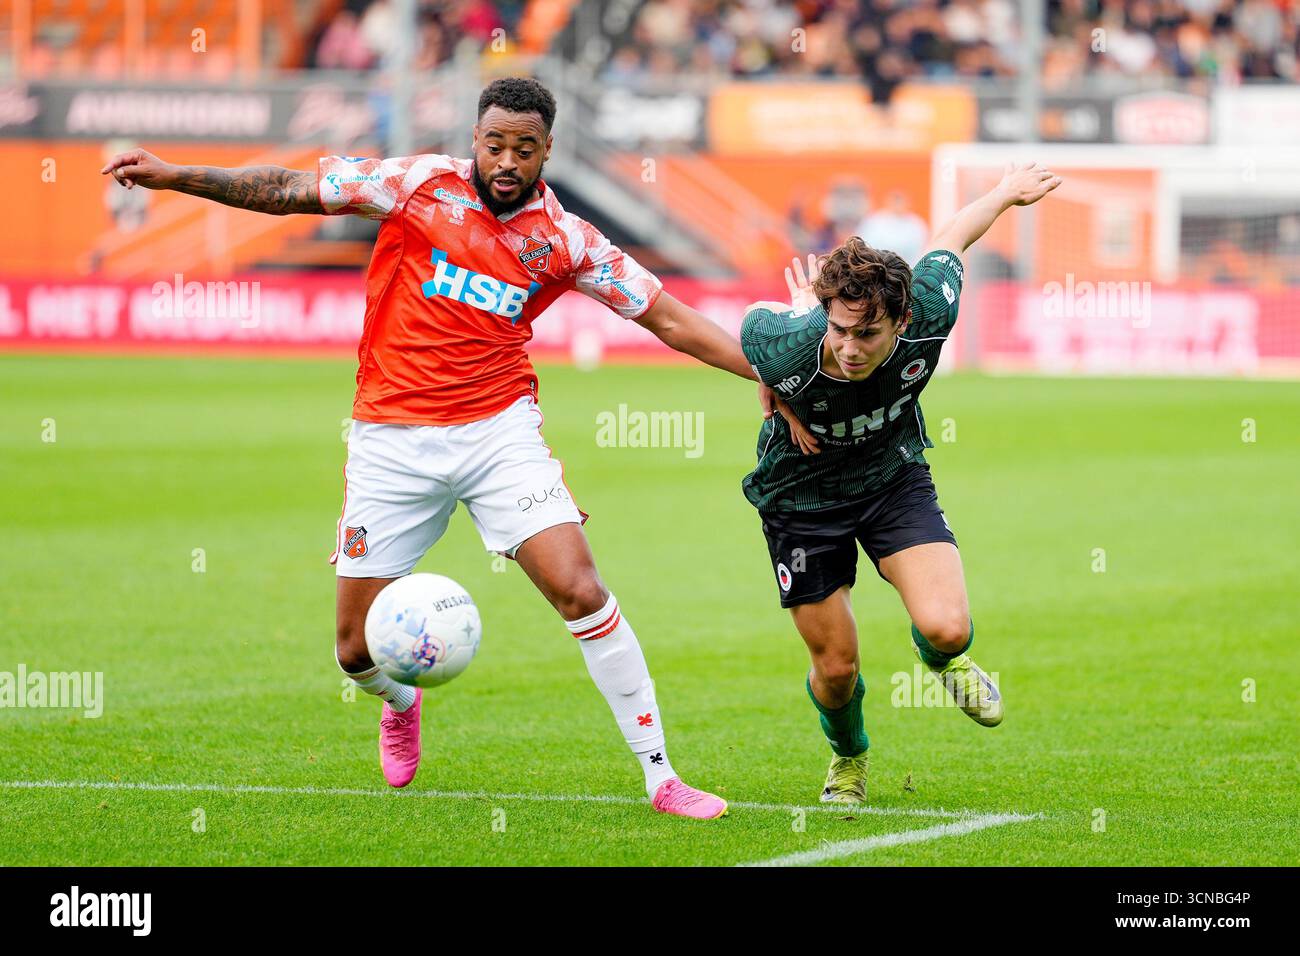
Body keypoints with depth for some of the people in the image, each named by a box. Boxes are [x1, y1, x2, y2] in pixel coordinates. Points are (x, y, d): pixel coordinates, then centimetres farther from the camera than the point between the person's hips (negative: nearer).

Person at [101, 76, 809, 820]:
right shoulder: (422, 185, -4)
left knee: (581, 591, -18)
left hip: (499, 430, 0)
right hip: (392, 442, 0)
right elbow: (289, 192, 1)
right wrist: (172, 176, -4)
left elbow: (668, 318, 4)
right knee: (358, 649, 2)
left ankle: (661, 776, -8)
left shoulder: (564, 239, 0)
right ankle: (402, 705, 41)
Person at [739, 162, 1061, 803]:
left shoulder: (927, 317, -31)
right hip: (802, 497, -1)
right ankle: (848, 756, 40)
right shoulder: (787, 348, -37)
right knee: (836, 666, 4)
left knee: (945, 627, -19)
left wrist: (1007, 193, 10)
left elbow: (948, 244, -8)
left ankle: (944, 659, 22)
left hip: (895, 479, 1)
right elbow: (756, 315, -10)